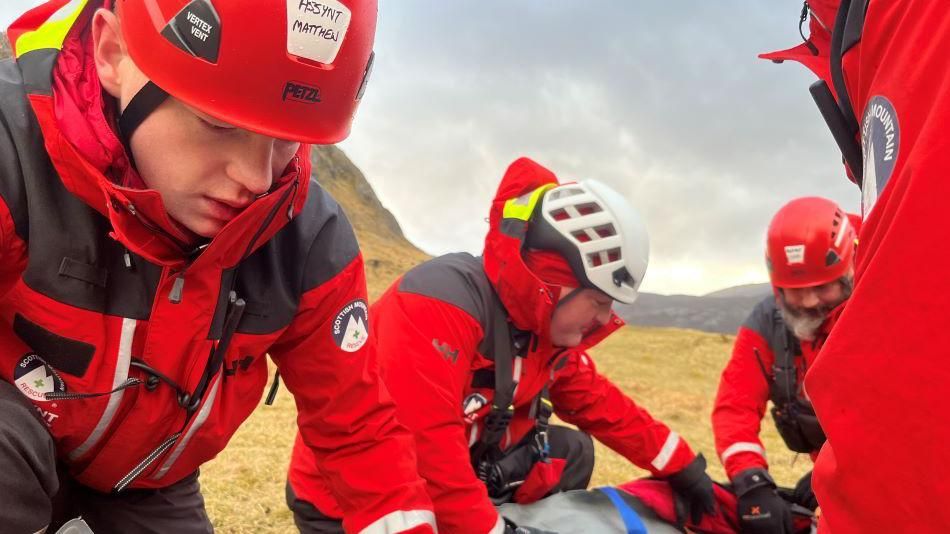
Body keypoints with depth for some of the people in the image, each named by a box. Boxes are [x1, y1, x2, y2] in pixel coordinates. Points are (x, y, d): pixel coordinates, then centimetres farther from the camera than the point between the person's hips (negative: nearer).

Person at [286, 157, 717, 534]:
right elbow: (426, 447, -33)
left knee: (569, 451, 4)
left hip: (448, 485, 8)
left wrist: (682, 468, 13)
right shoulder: (442, 304, -29)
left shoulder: (547, 329, 0)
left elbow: (601, 405, 11)